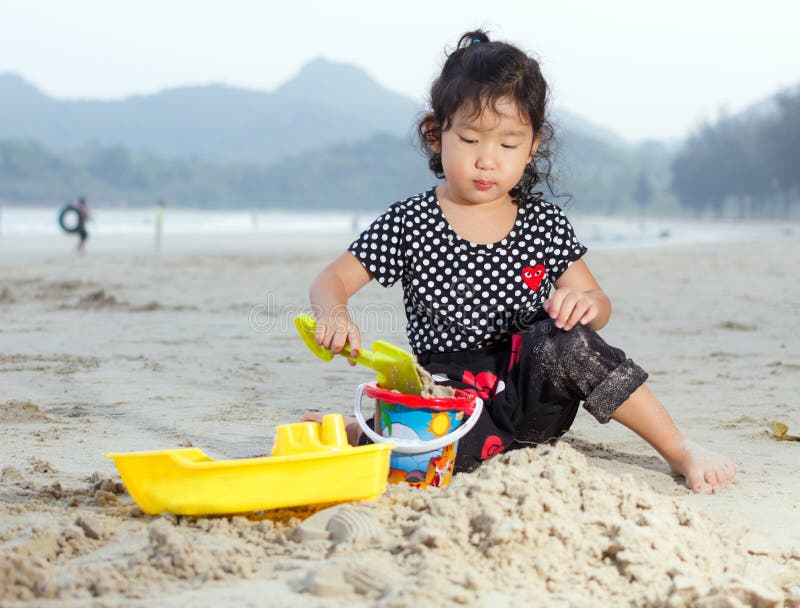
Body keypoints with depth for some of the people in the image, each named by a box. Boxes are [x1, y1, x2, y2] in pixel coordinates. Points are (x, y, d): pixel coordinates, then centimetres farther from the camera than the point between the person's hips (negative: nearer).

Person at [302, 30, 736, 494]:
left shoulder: (545, 224, 4)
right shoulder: (410, 224, -3)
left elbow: (599, 304, 9)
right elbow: (332, 280, -2)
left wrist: (585, 303, -16)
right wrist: (335, 315, -26)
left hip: (529, 391, 2)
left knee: (561, 340, -30)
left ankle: (679, 449, -18)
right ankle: (355, 433, -6)